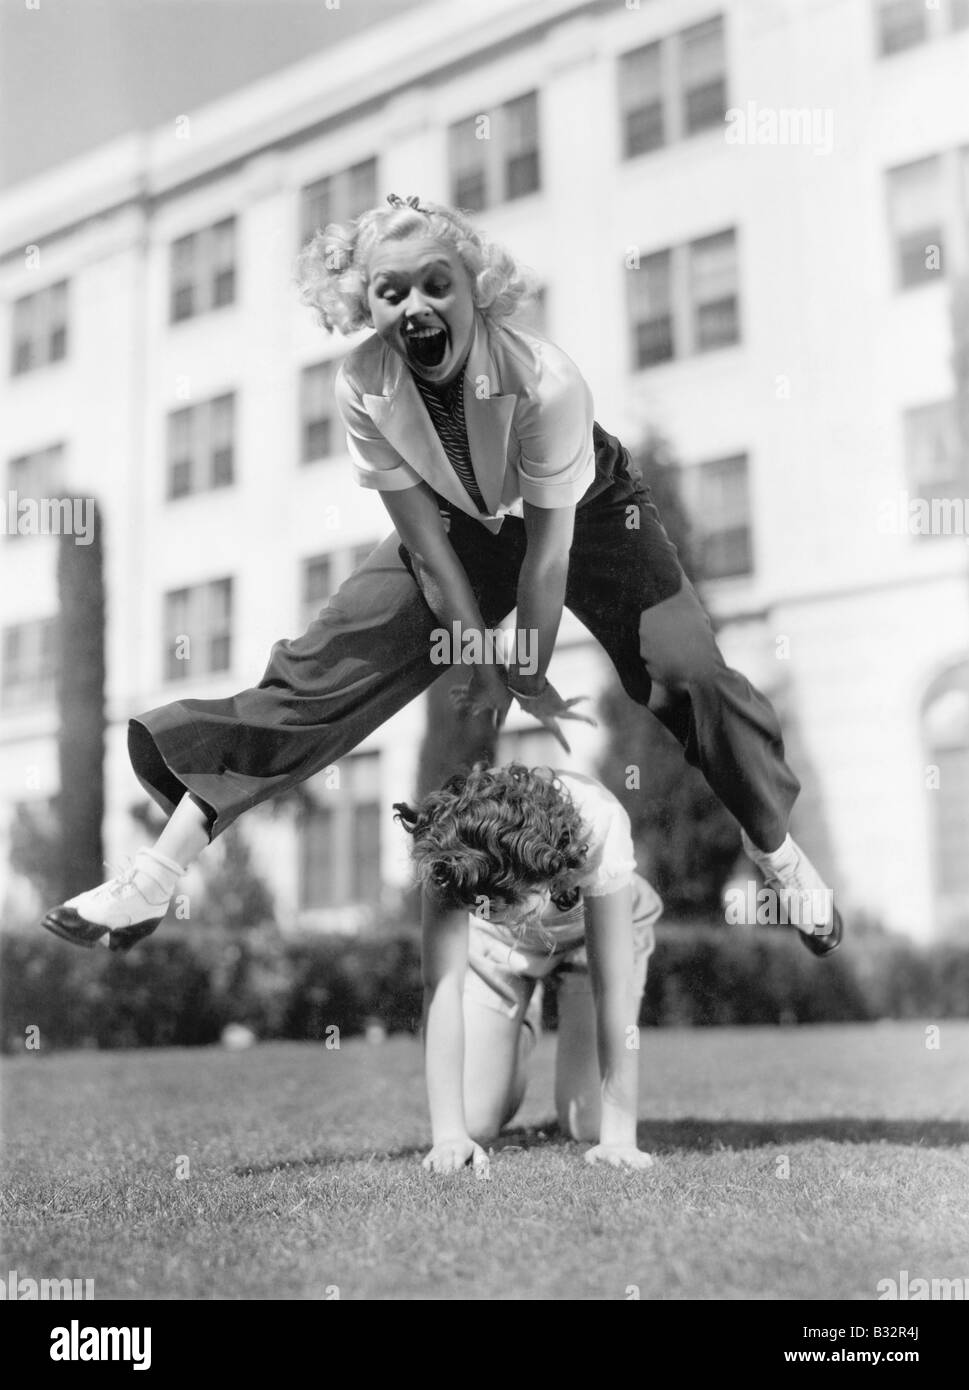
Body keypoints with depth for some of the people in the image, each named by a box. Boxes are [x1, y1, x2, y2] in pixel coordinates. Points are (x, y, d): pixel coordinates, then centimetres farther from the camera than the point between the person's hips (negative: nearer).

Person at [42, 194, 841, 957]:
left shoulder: (544, 379, -35)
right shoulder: (363, 387, -26)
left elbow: (550, 547, -27)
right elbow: (427, 542, -18)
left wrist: (530, 676, -18)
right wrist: (488, 670, -14)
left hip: (587, 510, -1)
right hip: (461, 527, 2)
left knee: (692, 675, -16)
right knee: (323, 666, -10)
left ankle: (777, 850, 14)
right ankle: (158, 875, -7)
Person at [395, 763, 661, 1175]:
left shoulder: (599, 824, -41)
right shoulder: (447, 849, -37)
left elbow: (613, 986, -37)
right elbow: (442, 984, -37)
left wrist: (618, 1134, -38)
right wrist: (448, 1133, -42)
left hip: (595, 929, -1)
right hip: (496, 941, 1)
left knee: (587, 1125, -10)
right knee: (474, 1122, -7)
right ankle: (521, 1032, 25)